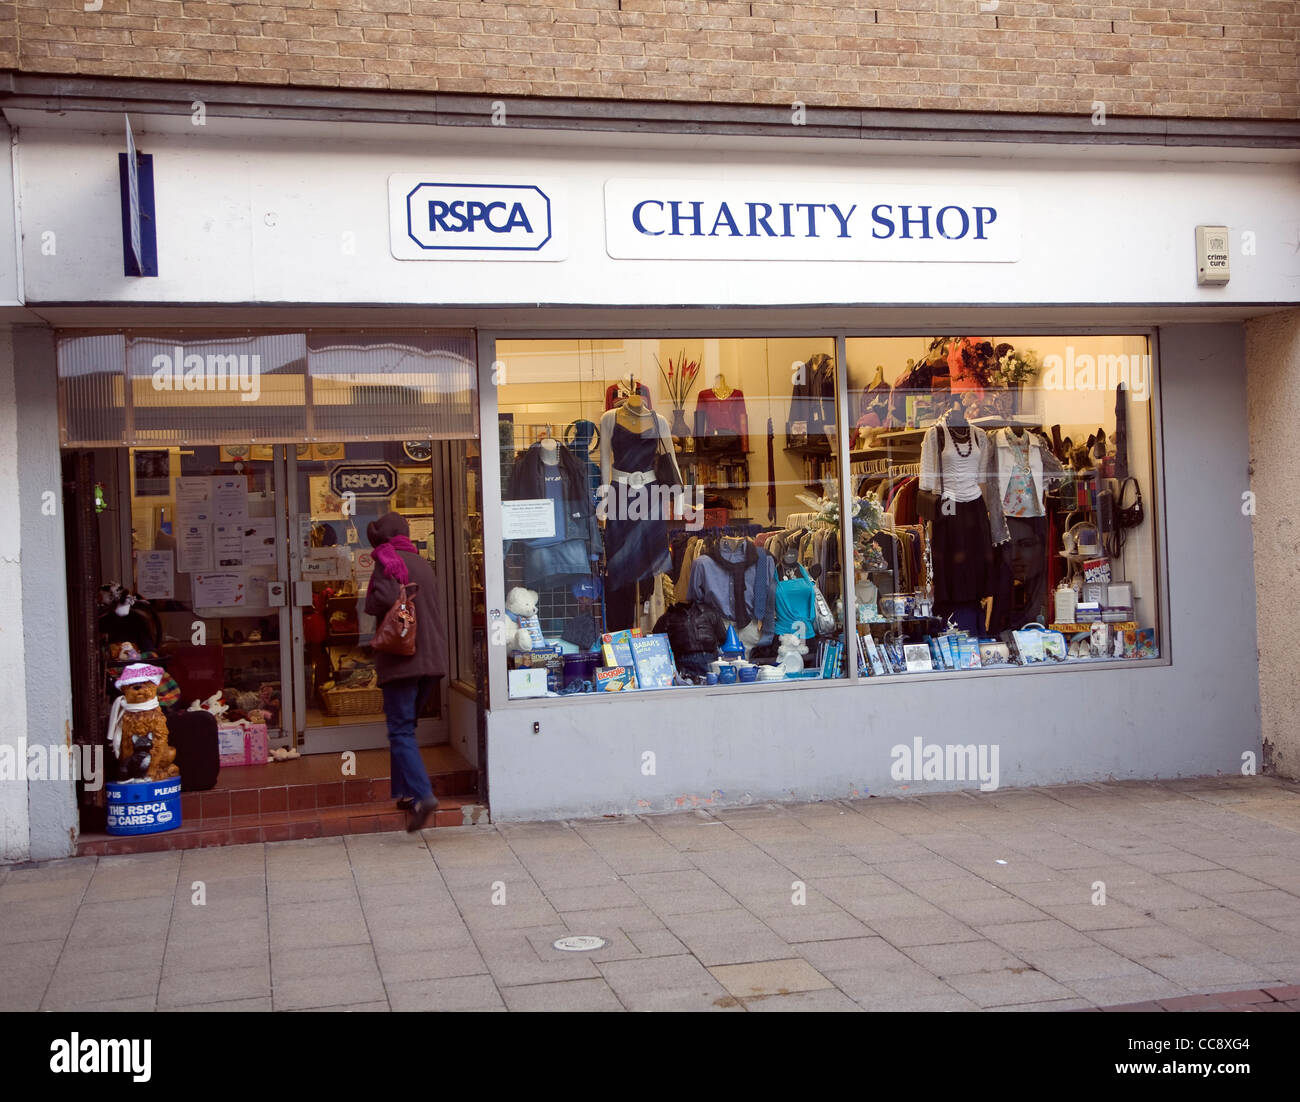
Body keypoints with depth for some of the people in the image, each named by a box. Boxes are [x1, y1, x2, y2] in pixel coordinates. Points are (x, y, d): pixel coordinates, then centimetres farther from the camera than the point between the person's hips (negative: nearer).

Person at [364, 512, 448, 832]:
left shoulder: (389, 560, -6)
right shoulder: (423, 564, 17)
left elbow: (384, 598, -21)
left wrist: (369, 603, -2)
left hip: (402, 658, -7)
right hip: (432, 659, 7)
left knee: (401, 730, -7)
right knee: (405, 725, 19)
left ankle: (422, 795, -20)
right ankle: (406, 791, 20)